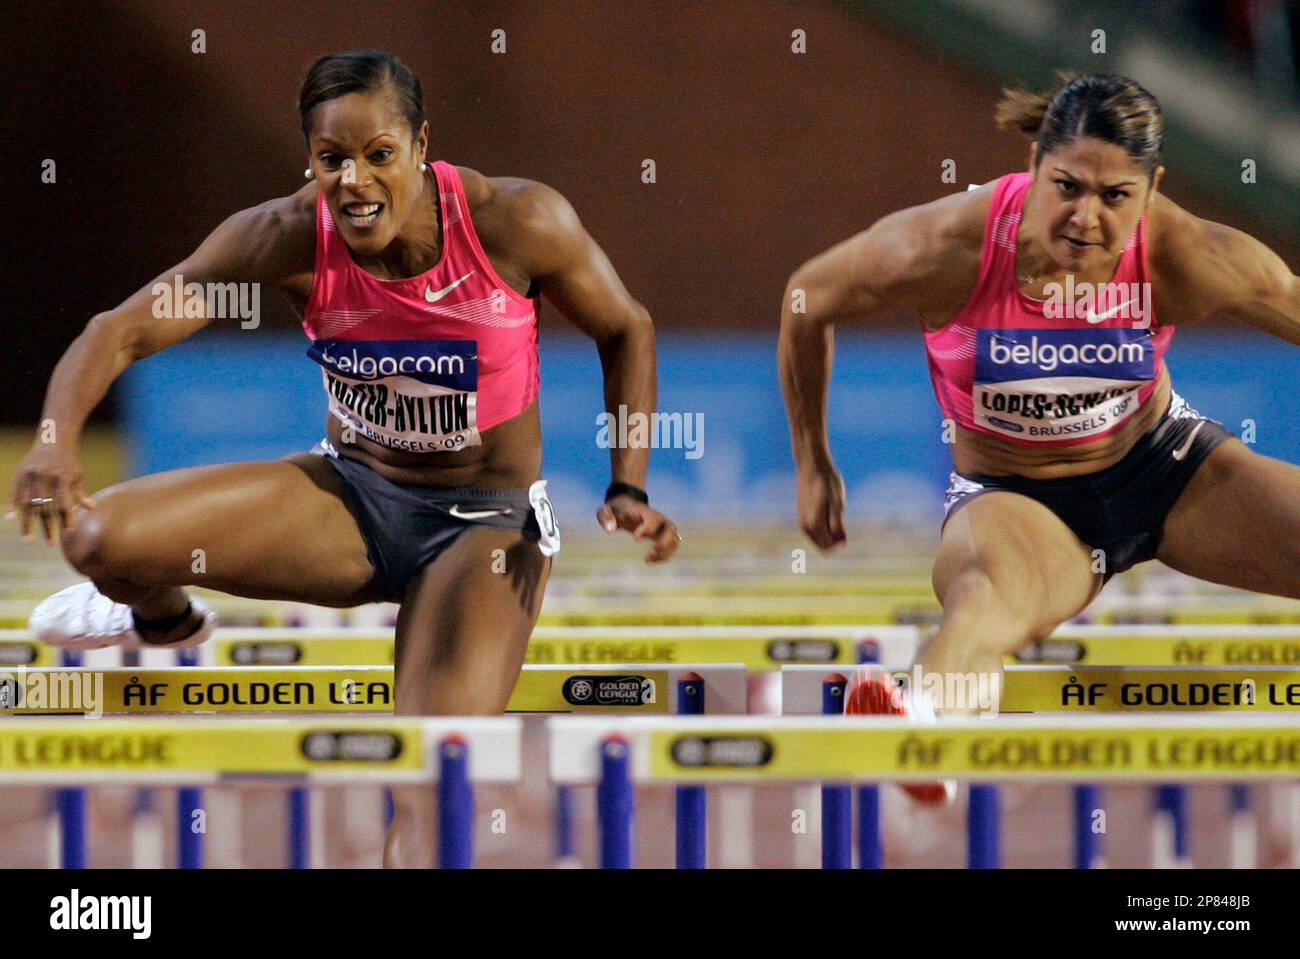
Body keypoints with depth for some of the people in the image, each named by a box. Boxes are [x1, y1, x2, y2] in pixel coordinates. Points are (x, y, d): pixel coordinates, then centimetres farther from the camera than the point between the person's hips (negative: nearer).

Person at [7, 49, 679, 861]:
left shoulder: (516, 223, -21)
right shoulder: (291, 238, -17)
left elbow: (627, 332, -3)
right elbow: (122, 330, -17)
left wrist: (629, 491, -12)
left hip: (484, 523, -3)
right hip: (349, 498, 3)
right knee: (102, 537, -16)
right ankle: (166, 620, 22)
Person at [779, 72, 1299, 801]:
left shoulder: (1181, 258, -22)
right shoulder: (950, 249, -25)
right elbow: (808, 300, -7)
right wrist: (813, 464, 3)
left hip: (1164, 465, 4)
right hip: (1010, 493, -4)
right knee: (985, 593, -41)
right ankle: (923, 728, -74)